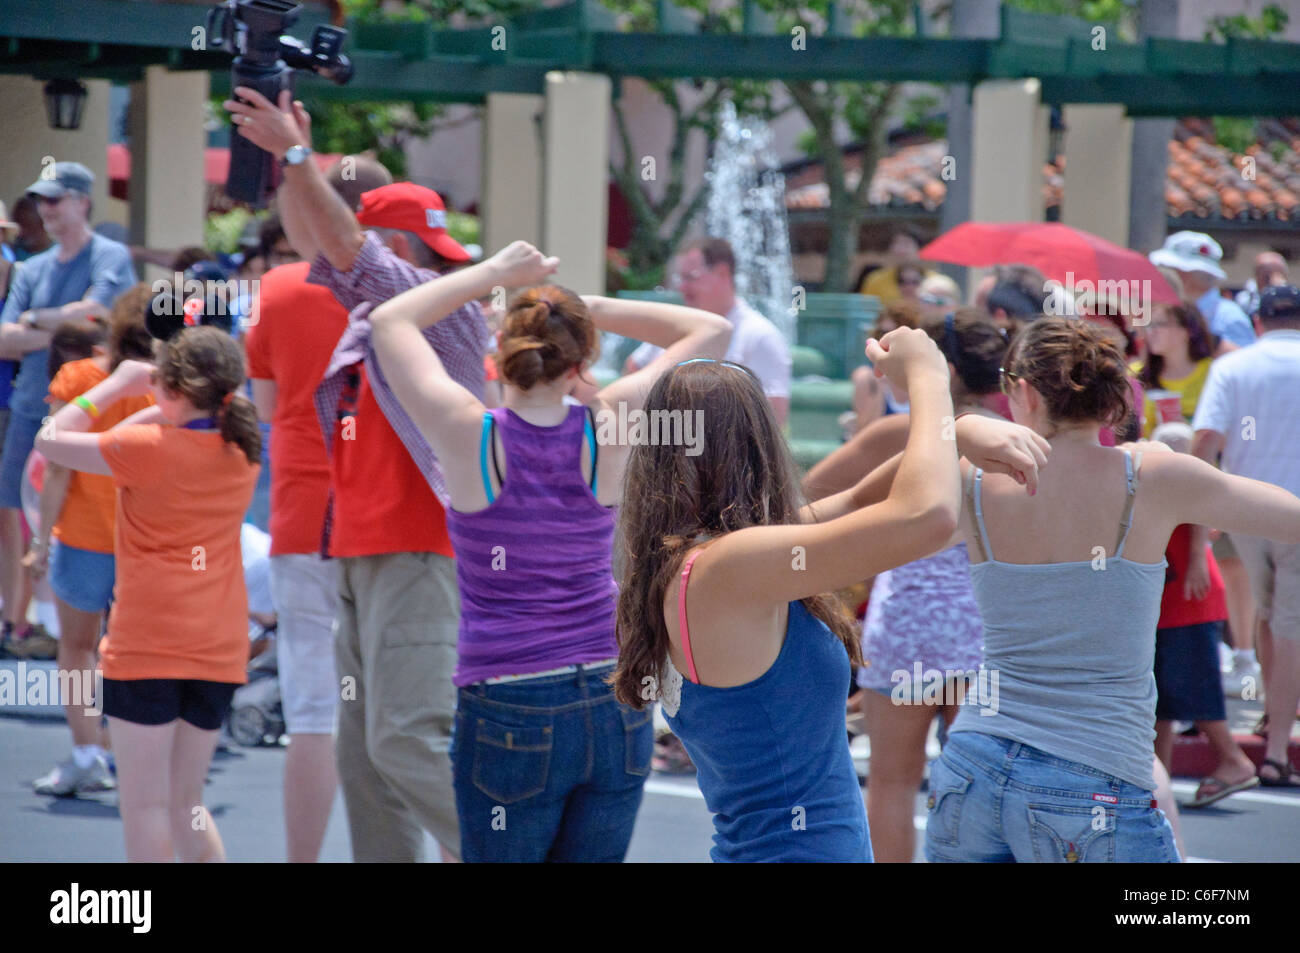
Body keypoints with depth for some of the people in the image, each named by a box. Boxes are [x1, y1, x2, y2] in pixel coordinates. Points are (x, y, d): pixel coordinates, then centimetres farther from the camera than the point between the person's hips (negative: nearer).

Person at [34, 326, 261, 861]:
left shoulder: (149, 450, -13)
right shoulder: (241, 455, 5)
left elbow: (50, 442, -3)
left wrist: (115, 386, 2)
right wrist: (162, 410, 10)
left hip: (146, 648, -6)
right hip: (219, 651, 6)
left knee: (144, 807, -2)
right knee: (186, 803, 16)